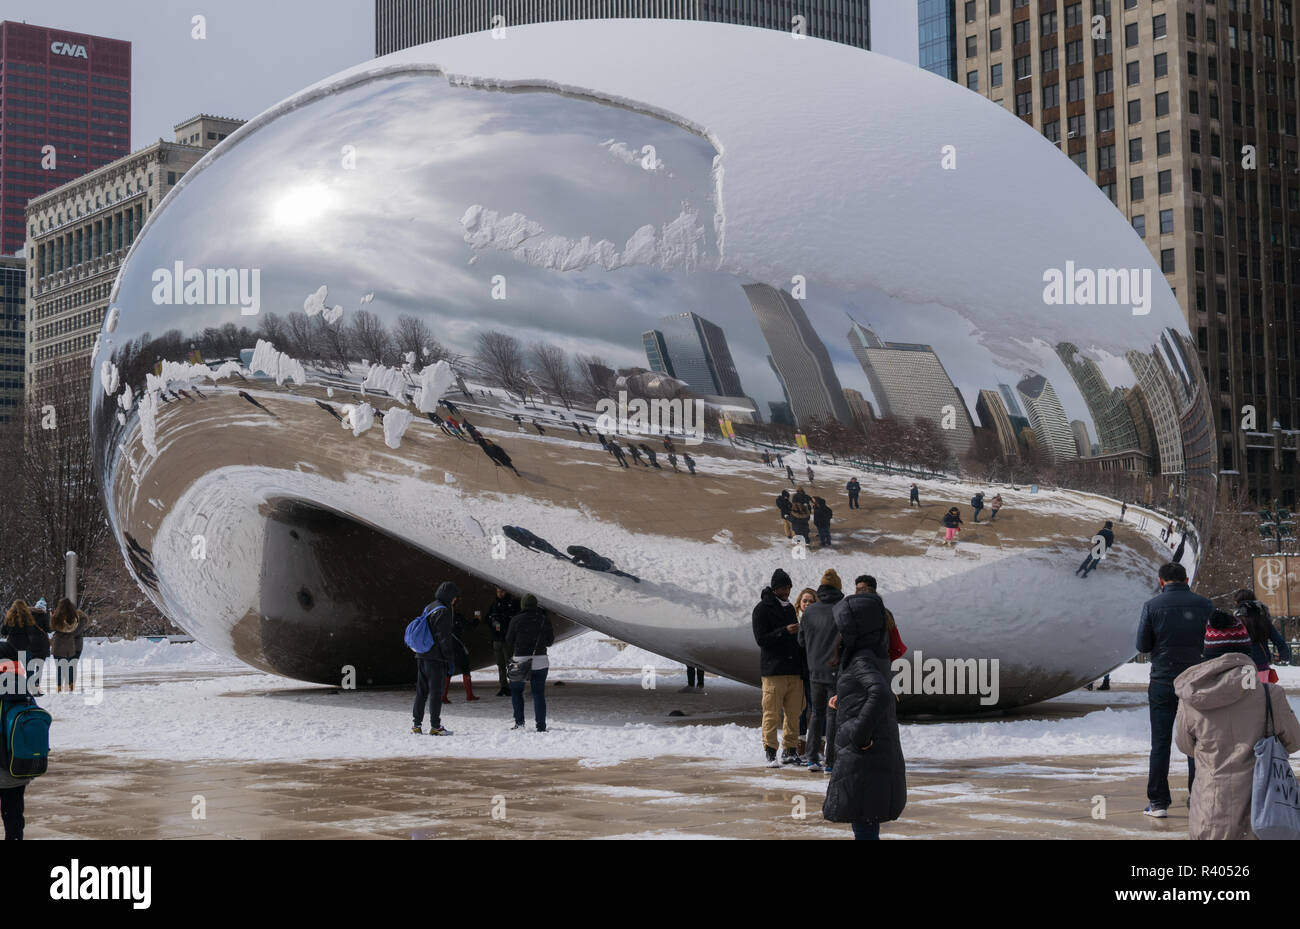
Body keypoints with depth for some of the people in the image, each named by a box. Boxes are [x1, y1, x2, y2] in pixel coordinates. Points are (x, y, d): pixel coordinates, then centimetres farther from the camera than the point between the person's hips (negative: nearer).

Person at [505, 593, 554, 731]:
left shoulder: (516, 620, -7)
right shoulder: (544, 620, -1)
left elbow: (509, 641, 0)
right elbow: (550, 641, 6)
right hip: (540, 660, 2)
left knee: (516, 690, 16)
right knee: (539, 693, 6)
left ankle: (519, 721, 7)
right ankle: (541, 726, 1)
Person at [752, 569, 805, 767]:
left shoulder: (790, 607, 19)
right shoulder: (762, 608, -2)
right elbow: (761, 639, -10)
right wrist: (785, 631, -19)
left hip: (794, 669, 7)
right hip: (773, 670, -6)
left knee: (794, 713, 6)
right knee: (772, 714, -7)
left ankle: (789, 750, 13)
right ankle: (770, 752, -4)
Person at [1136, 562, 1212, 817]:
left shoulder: (1152, 605, -6)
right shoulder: (1204, 605, -2)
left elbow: (1142, 645, -4)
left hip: (1162, 683, -1)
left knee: (1160, 743, 5)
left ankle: (1158, 802, 5)